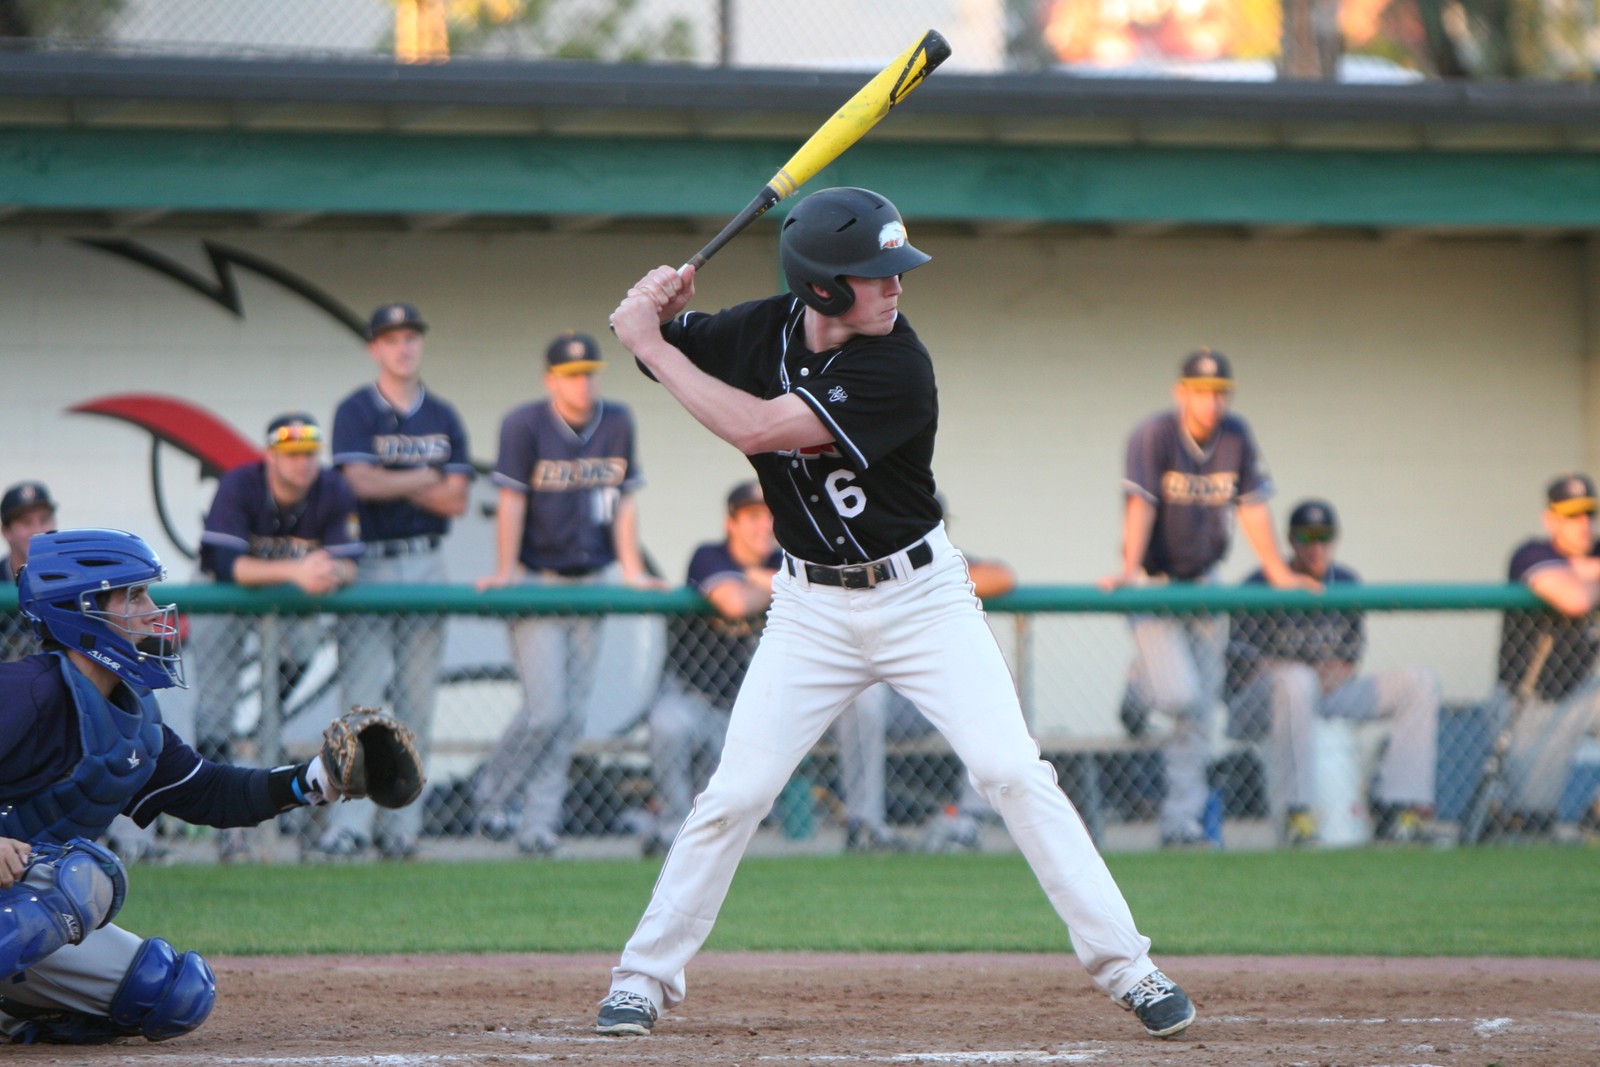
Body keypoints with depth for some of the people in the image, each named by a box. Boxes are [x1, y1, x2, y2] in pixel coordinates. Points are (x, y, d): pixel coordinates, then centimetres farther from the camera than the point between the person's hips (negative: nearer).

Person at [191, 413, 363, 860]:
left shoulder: (334, 493, -17)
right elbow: (228, 564, -36)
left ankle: (260, 737, 1)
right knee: (215, 702, -10)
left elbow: (349, 564, -18)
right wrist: (295, 571, -48)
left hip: (292, 595, 4)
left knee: (304, 641, -24)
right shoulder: (238, 487, -27)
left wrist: (331, 573, -43)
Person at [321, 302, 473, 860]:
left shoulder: (443, 418, 12)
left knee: (417, 701, 2)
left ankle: (401, 825, 6)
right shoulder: (356, 412, 0)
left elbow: (456, 500, 2)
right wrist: (426, 479, -4)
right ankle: (350, 824, -14)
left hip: (425, 564, 4)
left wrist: (390, 484, -7)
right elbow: (362, 484, -14)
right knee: (362, 696, -11)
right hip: (367, 566, -4)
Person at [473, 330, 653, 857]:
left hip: (591, 582, 5)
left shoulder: (617, 423, 4)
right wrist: (505, 572, -16)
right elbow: (512, 501, -11)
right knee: (546, 710, -11)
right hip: (537, 582, -5)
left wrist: (631, 571, 2)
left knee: (572, 712, 1)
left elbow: (624, 500, 8)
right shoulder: (525, 425, -10)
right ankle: (491, 796, 11)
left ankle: (537, 823, 6)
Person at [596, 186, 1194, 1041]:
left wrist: (652, 345, -22)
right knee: (734, 794, -3)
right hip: (811, 609, 3)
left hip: (922, 595, -3)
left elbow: (757, 429, -29)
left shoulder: (897, 369, -23)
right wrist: (659, 305, -16)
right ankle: (645, 976, 12)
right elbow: (643, 337, 8)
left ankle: (1124, 966, -5)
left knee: (1013, 772, -12)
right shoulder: (761, 331, -7)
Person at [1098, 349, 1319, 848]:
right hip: (1154, 583, -5)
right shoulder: (1153, 435, -16)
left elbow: (1253, 507, 4)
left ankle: (1183, 823, 10)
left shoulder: (1236, 436, 0)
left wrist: (1279, 575, 1)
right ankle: (1141, 682, 18)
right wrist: (1130, 572, -35)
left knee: (1200, 714, 4)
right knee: (1180, 695, -18)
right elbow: (1140, 505, -24)